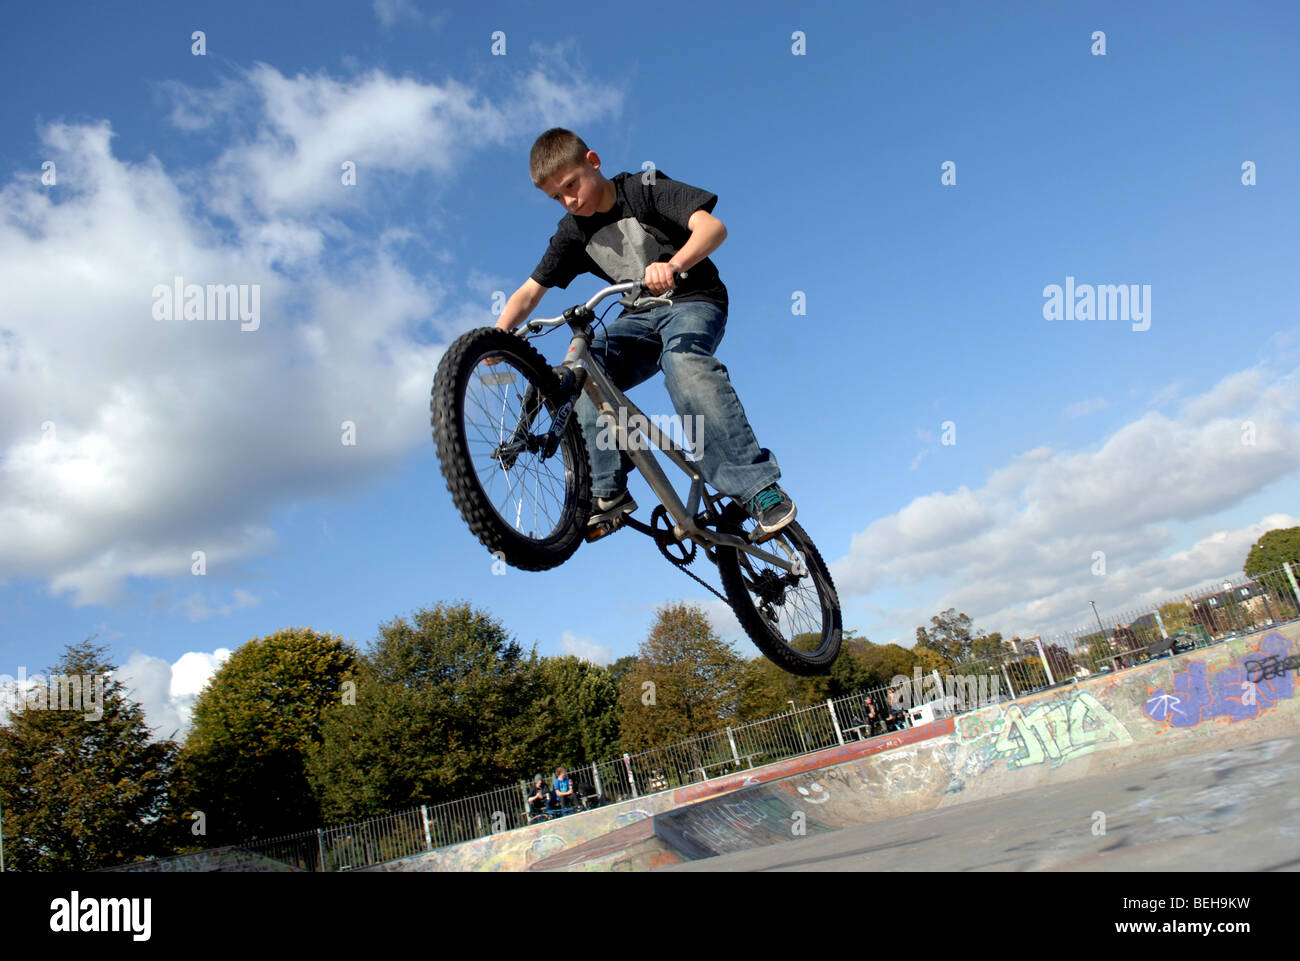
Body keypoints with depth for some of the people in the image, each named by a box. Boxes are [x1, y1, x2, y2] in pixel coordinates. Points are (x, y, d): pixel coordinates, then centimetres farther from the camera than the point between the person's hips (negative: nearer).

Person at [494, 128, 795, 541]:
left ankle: (761, 490, -39)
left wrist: (673, 265, -45)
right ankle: (608, 493, -21)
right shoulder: (573, 232, 4)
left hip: (693, 301, -5)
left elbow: (712, 227, -25)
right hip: (639, 316, 6)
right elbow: (530, 292, 5)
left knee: (682, 360, -39)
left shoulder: (646, 189, -11)